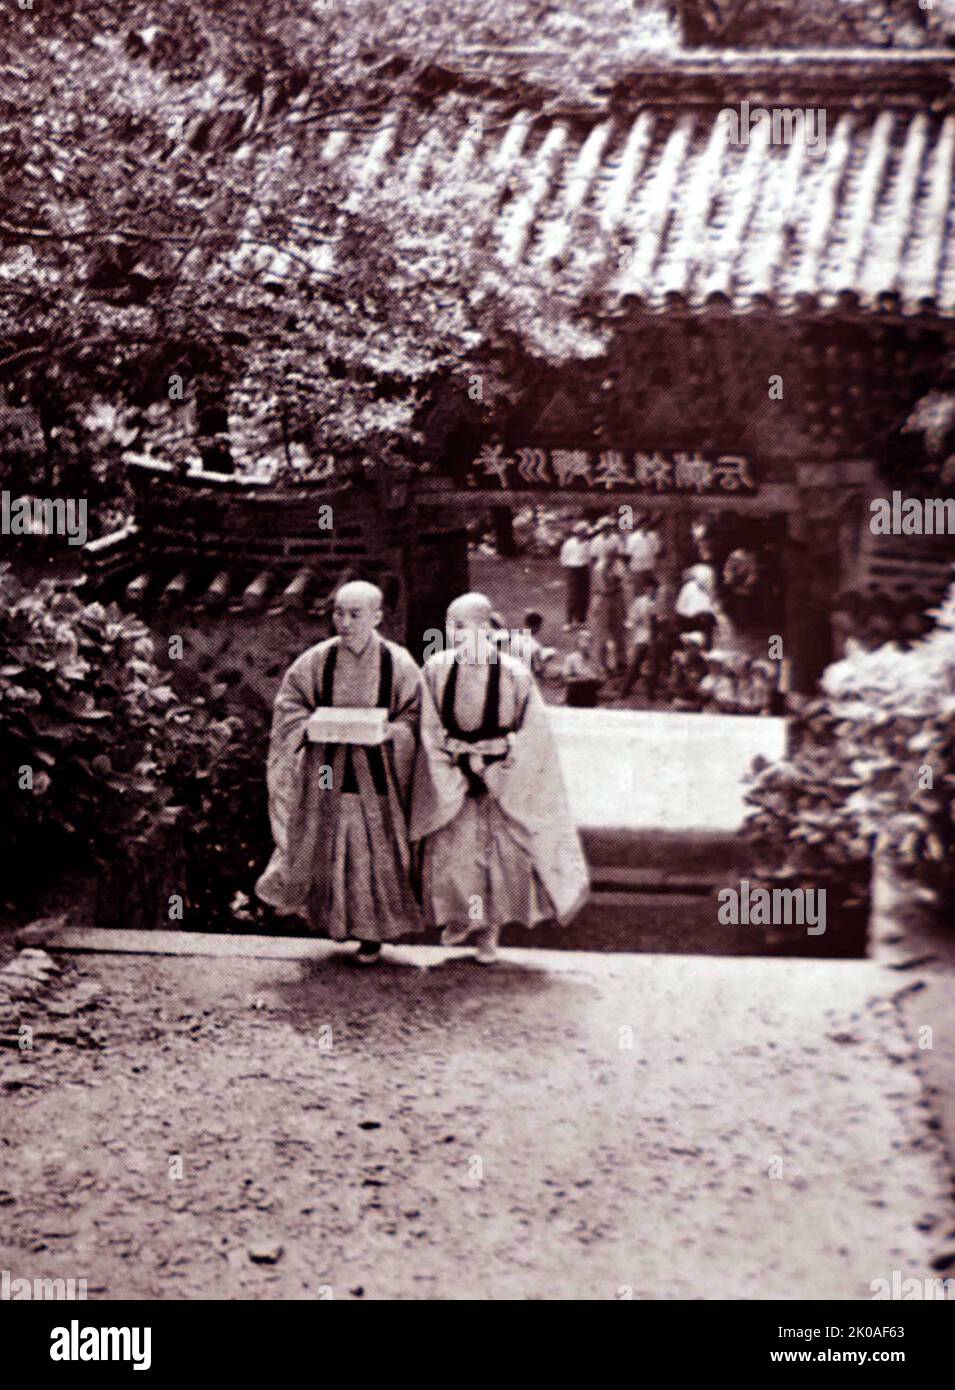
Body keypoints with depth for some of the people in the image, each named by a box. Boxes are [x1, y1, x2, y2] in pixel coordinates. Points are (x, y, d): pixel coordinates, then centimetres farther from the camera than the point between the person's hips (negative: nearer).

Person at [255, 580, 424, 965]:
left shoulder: (398, 664, -6)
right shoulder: (316, 661, -3)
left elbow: (415, 717, 1)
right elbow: (289, 705, 4)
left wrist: (389, 731, -19)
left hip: (377, 773, -1)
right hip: (327, 772, 1)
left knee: (377, 850, 4)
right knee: (329, 848, 6)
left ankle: (372, 931, 17)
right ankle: (336, 917, 26)